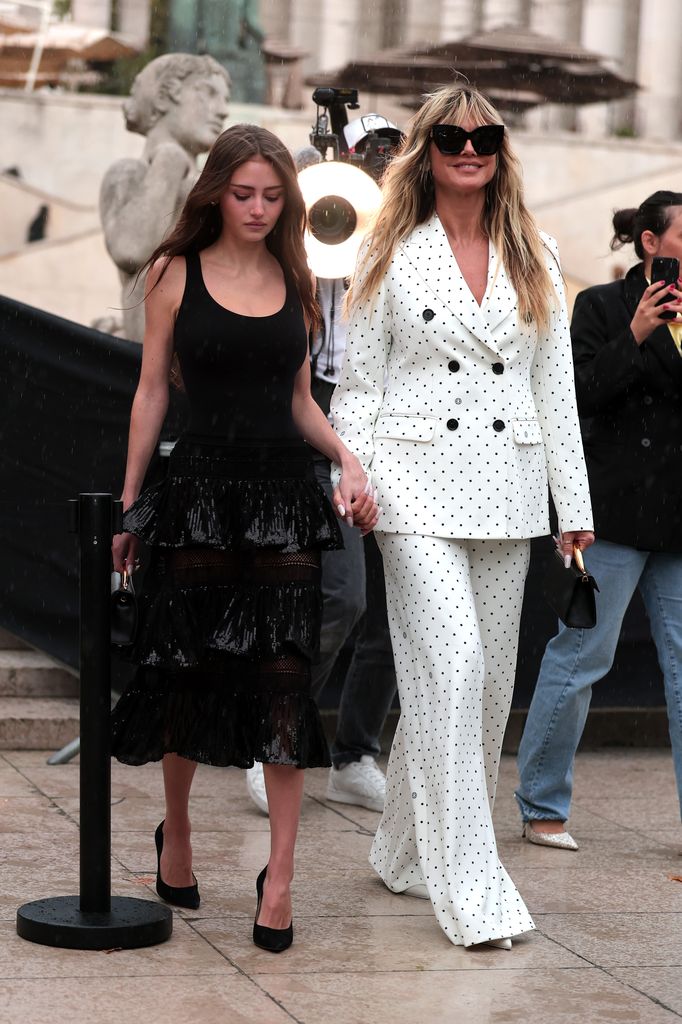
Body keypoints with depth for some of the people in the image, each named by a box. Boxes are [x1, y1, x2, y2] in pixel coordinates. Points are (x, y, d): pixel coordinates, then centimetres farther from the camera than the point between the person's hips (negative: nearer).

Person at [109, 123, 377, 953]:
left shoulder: (294, 281, 11)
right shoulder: (176, 274, 3)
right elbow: (152, 391, 4)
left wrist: (347, 459, -2)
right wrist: (127, 505, 2)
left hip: (284, 489, 2)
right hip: (201, 486, -2)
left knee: (283, 677, -4)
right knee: (187, 668, 4)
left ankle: (280, 875, -1)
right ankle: (175, 834, 29)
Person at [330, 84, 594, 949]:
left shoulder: (534, 258, 12)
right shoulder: (391, 256, 4)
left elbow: (555, 385, 12)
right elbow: (358, 383, 5)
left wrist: (574, 504, 9)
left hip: (505, 487, 4)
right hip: (418, 480, -4)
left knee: (488, 680, 7)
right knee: (450, 665, -16)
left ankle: (408, 852, 24)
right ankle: (471, 892, -13)